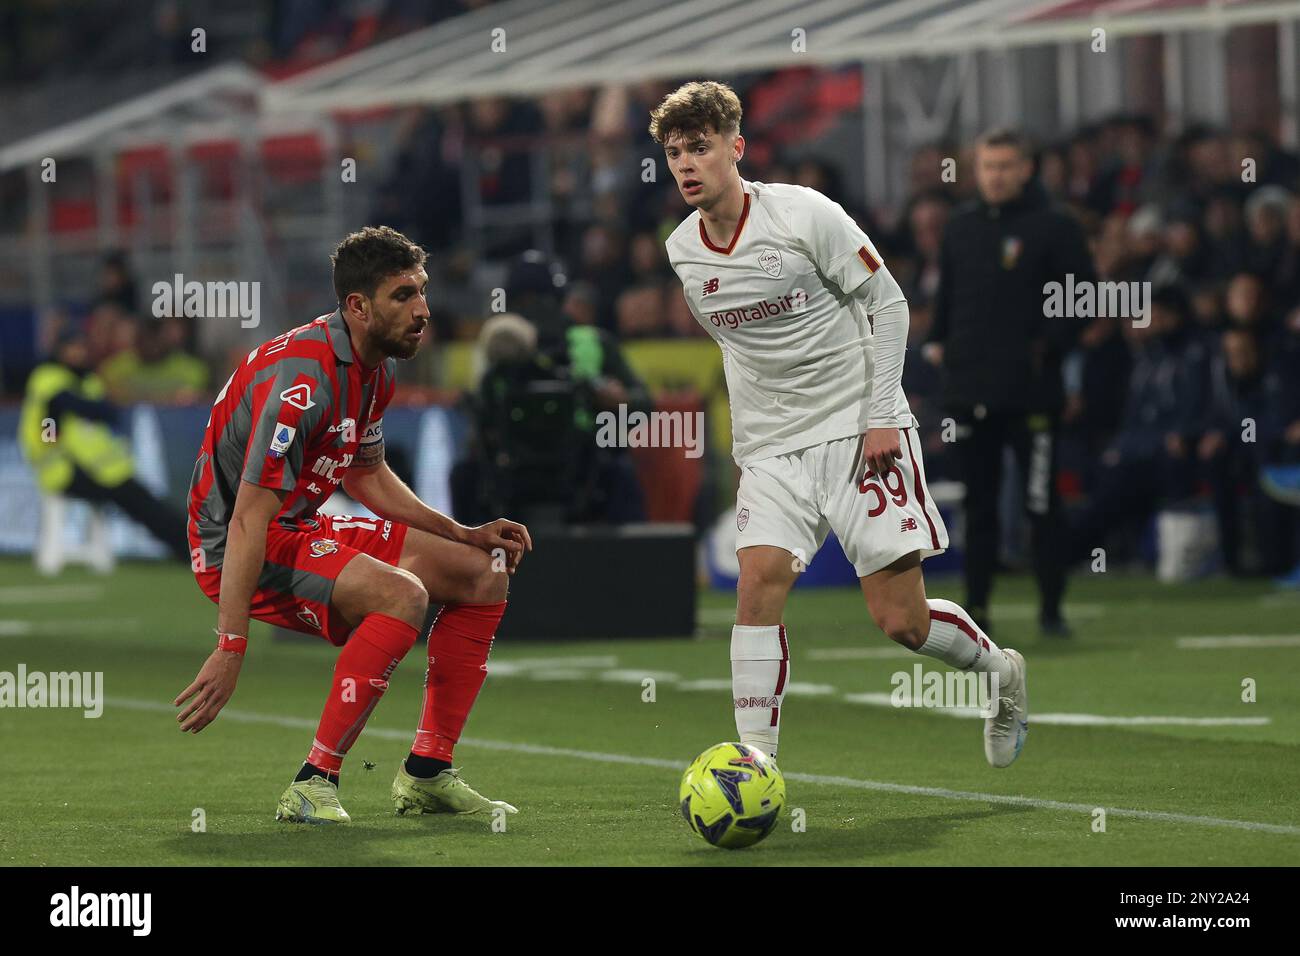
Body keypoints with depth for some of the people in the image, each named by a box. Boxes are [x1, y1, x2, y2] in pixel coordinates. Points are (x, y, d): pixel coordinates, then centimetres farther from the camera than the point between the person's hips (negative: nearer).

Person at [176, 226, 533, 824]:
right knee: (401, 593, -32)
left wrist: (464, 536, 14)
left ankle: (427, 774, 9)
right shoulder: (305, 376, -27)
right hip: (236, 547, -10)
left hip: (304, 528, 10)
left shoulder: (376, 369, 4)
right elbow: (249, 517, -30)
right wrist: (230, 649, -33)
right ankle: (313, 785, -26)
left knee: (485, 574, 9)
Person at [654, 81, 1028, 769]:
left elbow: (887, 302, -6)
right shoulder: (682, 253, 3)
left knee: (900, 619, -6)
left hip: (860, 430, -4)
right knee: (759, 584, -17)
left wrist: (881, 415, -10)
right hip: (771, 451, 4)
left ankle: (999, 669, 25)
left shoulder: (804, 214, -12)